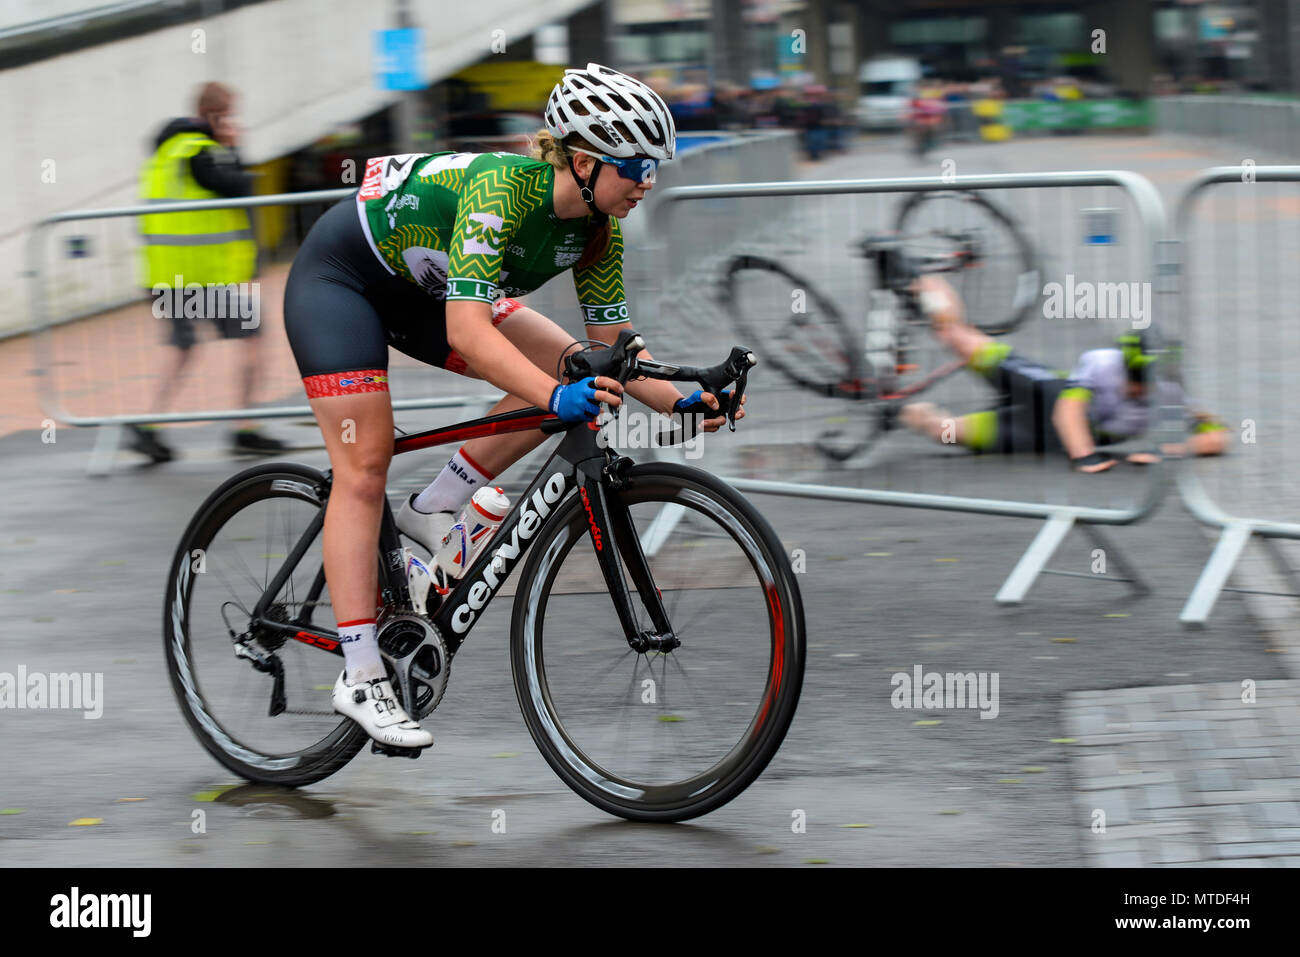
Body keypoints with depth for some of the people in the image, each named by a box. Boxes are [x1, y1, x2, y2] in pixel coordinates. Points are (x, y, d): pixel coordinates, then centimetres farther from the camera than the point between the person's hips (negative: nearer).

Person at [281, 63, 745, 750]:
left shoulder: (597, 226, -13)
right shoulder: (501, 187, -35)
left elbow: (615, 346, -8)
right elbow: (467, 328, -43)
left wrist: (680, 401, -25)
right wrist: (556, 396, -54)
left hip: (419, 290, 7)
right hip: (341, 273, -7)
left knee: (569, 369, -9)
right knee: (365, 467, -15)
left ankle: (430, 513, -1)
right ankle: (360, 678, -14)